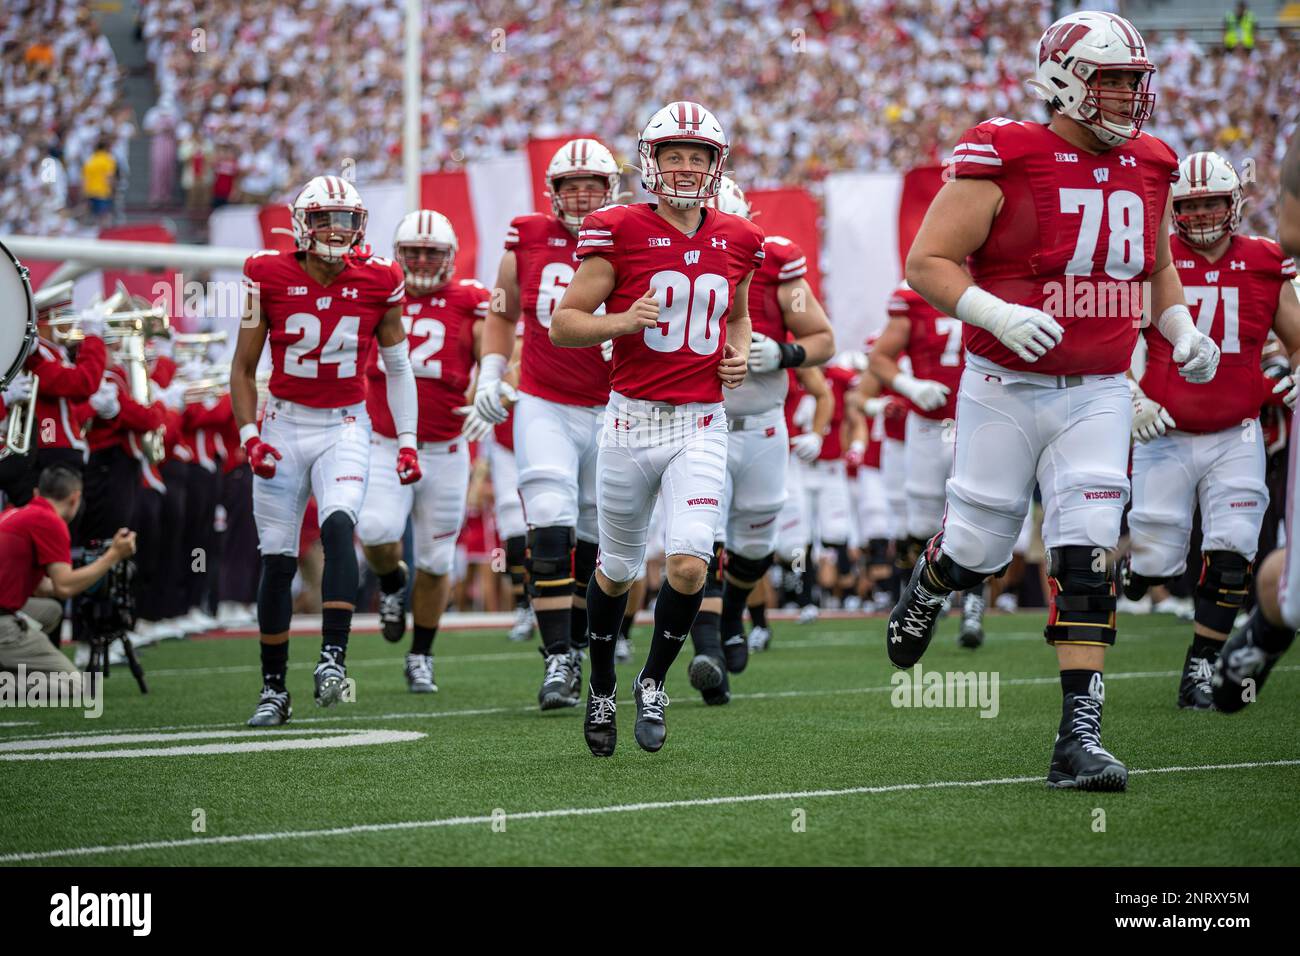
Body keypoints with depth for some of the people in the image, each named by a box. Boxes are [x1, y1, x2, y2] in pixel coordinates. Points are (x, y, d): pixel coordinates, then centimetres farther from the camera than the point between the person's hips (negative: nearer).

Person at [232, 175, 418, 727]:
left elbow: (397, 366, 10)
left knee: (338, 526, -27)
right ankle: (273, 689, 13)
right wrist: (249, 435, -9)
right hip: (284, 426, 0)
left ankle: (334, 658, -31)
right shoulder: (270, 278, -6)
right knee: (277, 559, 2)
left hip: (346, 427, 0)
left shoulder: (378, 282, -3)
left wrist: (407, 442, 5)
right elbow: (244, 366, 3)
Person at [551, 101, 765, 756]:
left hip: (702, 425, 2)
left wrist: (739, 354, 6)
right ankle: (601, 689, 34)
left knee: (690, 565, -15)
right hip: (632, 419, -2)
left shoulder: (736, 241, 6)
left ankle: (654, 682, 9)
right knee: (618, 569, 10)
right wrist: (623, 322, -21)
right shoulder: (621, 232, -7)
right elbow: (563, 323, -4)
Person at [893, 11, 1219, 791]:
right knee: (978, 551, 8)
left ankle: (1080, 741, -7)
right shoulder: (1005, 162, -12)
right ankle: (927, 588, 46)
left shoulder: (1148, 170, 7)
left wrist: (1181, 328, 7)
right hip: (1007, 390, -3)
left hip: (1098, 396, 3)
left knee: (1088, 564, -8)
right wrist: (997, 315, -26)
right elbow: (928, 262, -11)